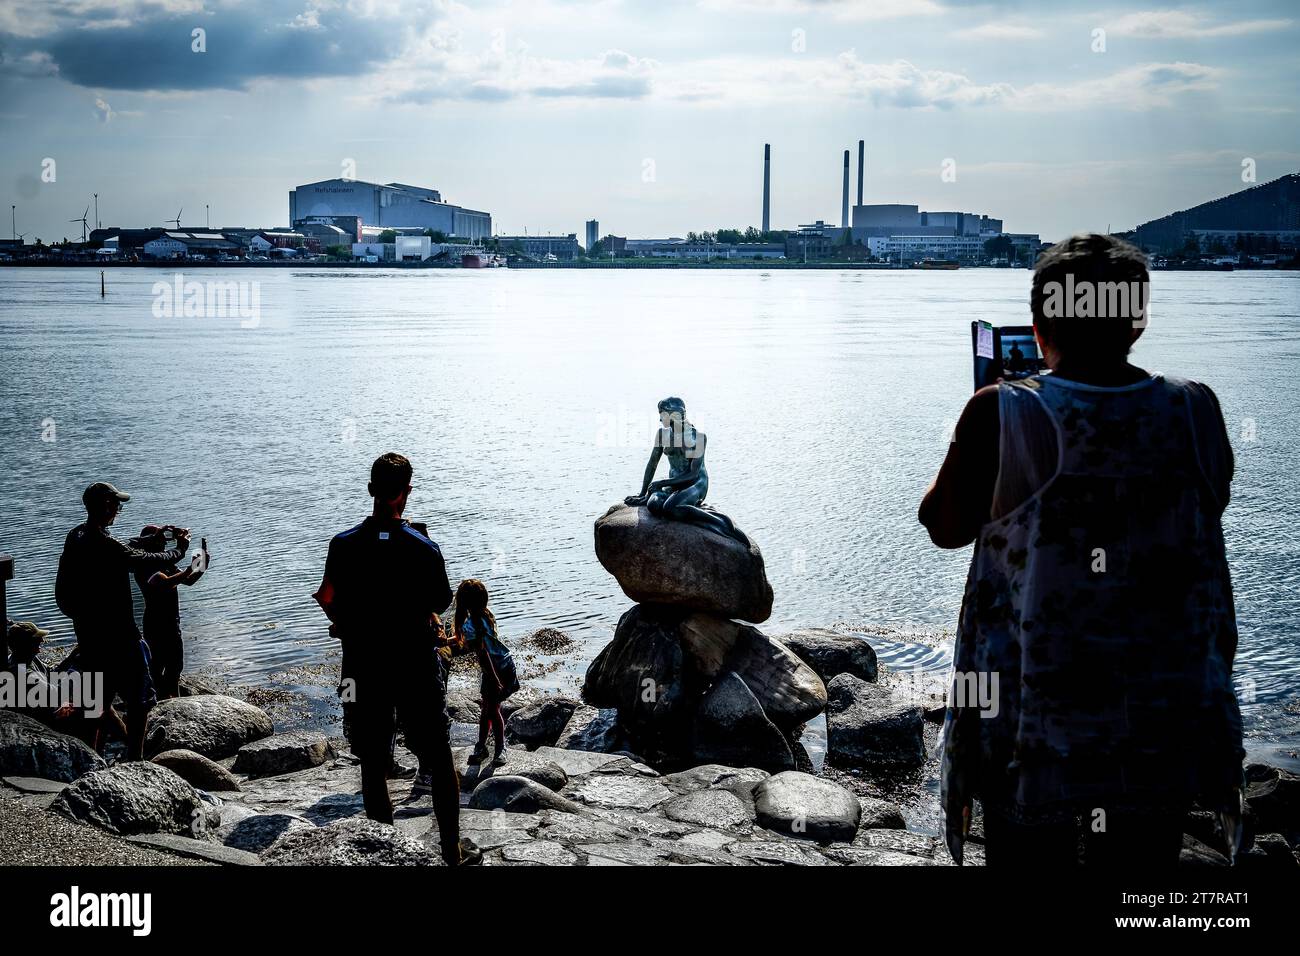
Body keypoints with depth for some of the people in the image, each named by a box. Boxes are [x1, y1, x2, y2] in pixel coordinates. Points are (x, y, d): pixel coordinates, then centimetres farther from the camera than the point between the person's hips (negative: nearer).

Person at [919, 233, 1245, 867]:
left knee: (1027, 853, 13)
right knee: (1140, 857, 15)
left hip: (1031, 714, -2)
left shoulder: (1002, 416, -15)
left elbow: (945, 525, 0)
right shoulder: (1196, 411, -6)